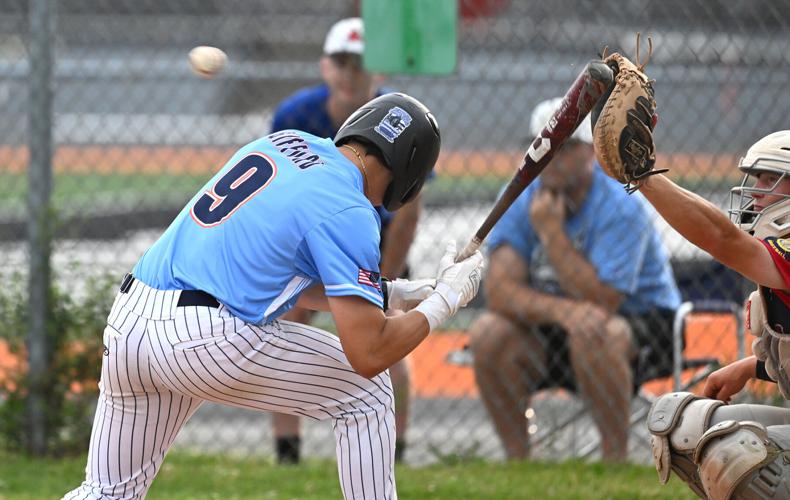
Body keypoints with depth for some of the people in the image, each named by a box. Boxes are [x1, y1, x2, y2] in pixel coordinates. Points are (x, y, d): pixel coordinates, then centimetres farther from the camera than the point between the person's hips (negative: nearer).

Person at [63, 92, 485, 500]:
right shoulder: (350, 213, -5)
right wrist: (444, 301, 7)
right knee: (365, 393, 13)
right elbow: (368, 354, -9)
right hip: (208, 341, -7)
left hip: (126, 324, 7)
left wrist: (387, 294, 29)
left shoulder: (284, 141, 18)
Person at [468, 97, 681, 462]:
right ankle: (517, 461, -10)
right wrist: (560, 310, -34)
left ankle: (616, 462, -25)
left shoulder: (621, 206, -18)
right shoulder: (518, 200, -4)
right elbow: (499, 292, -15)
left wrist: (551, 232, -29)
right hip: (550, 329, 4)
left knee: (590, 330, -37)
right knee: (487, 333, -22)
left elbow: (600, 301, -28)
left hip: (641, 325, -4)